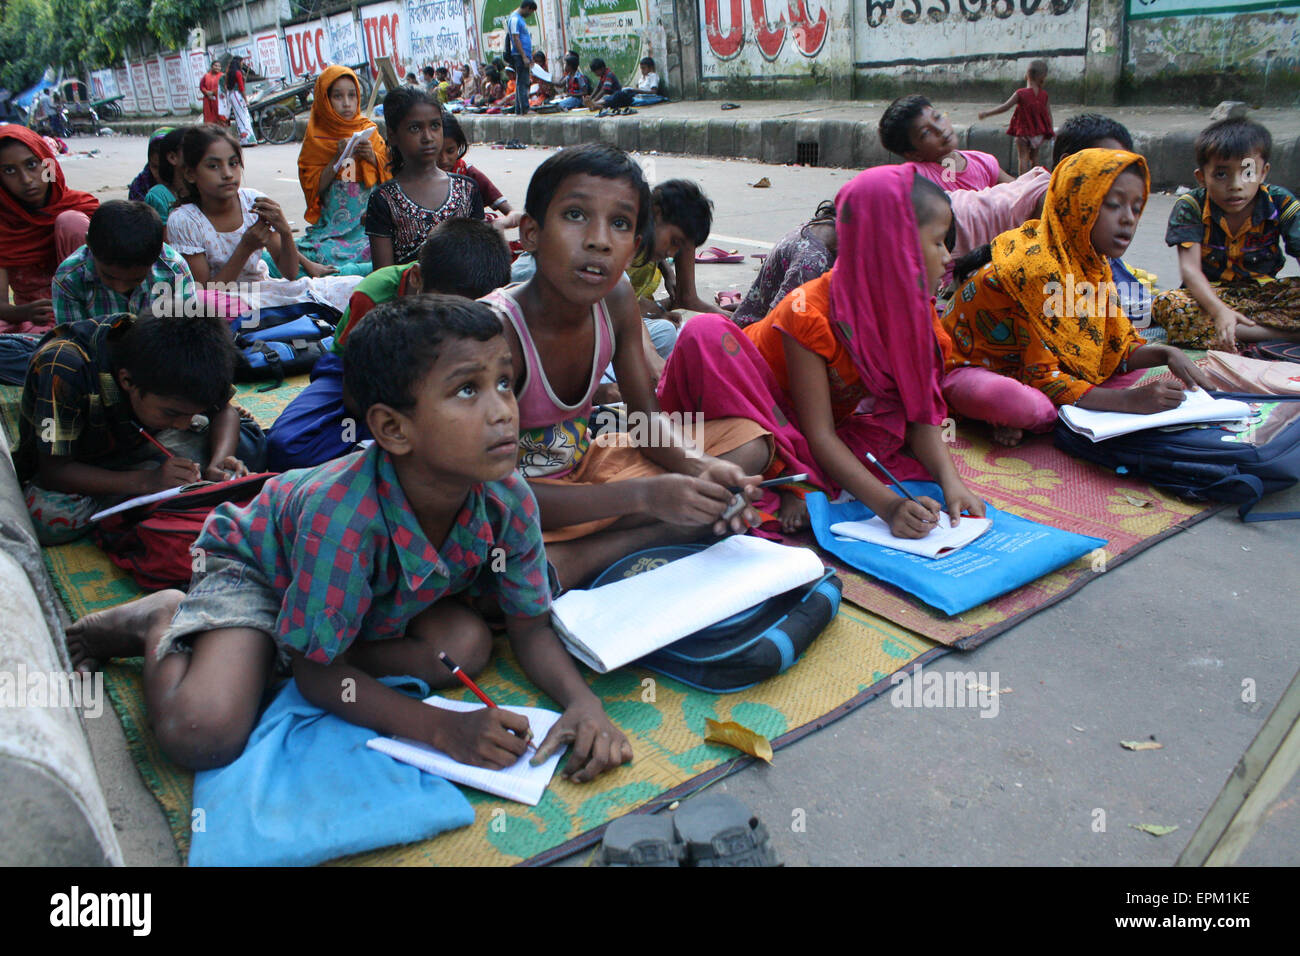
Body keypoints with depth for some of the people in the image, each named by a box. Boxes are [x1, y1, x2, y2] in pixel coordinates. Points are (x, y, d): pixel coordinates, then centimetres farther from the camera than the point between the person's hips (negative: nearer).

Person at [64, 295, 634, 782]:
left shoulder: (509, 501, -26)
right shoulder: (344, 518, -41)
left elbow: (531, 626, -13)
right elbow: (318, 675, -28)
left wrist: (582, 701, -32)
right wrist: (443, 729, -36)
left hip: (379, 598, 6)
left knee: (466, 646, -19)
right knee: (201, 733, -27)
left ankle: (270, 653, -2)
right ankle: (162, 623, 6)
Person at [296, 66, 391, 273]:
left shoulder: (369, 130, 11)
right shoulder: (316, 138, 5)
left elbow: (389, 175, 13)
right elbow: (312, 188, -2)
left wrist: (373, 157, -6)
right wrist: (338, 159, -13)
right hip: (333, 224, -1)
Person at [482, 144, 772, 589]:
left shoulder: (616, 299, -8)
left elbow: (648, 418, 1)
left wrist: (701, 468, -22)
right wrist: (645, 495, -36)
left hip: (585, 466, 7)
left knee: (749, 441, 0)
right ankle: (654, 536, -17)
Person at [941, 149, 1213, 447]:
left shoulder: (1094, 263, 1)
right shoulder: (1041, 269, -26)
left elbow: (1120, 346, 7)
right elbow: (1044, 379, -28)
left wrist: (1165, 354, -14)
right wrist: (1130, 400, -33)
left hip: (1025, 369, 10)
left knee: (1136, 363, 5)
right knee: (1033, 406, -42)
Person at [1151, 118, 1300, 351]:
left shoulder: (1280, 204, -6)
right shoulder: (1190, 207, -11)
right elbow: (1190, 268, -20)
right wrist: (1220, 311, -39)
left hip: (1264, 293, 1)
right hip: (1210, 295, 0)